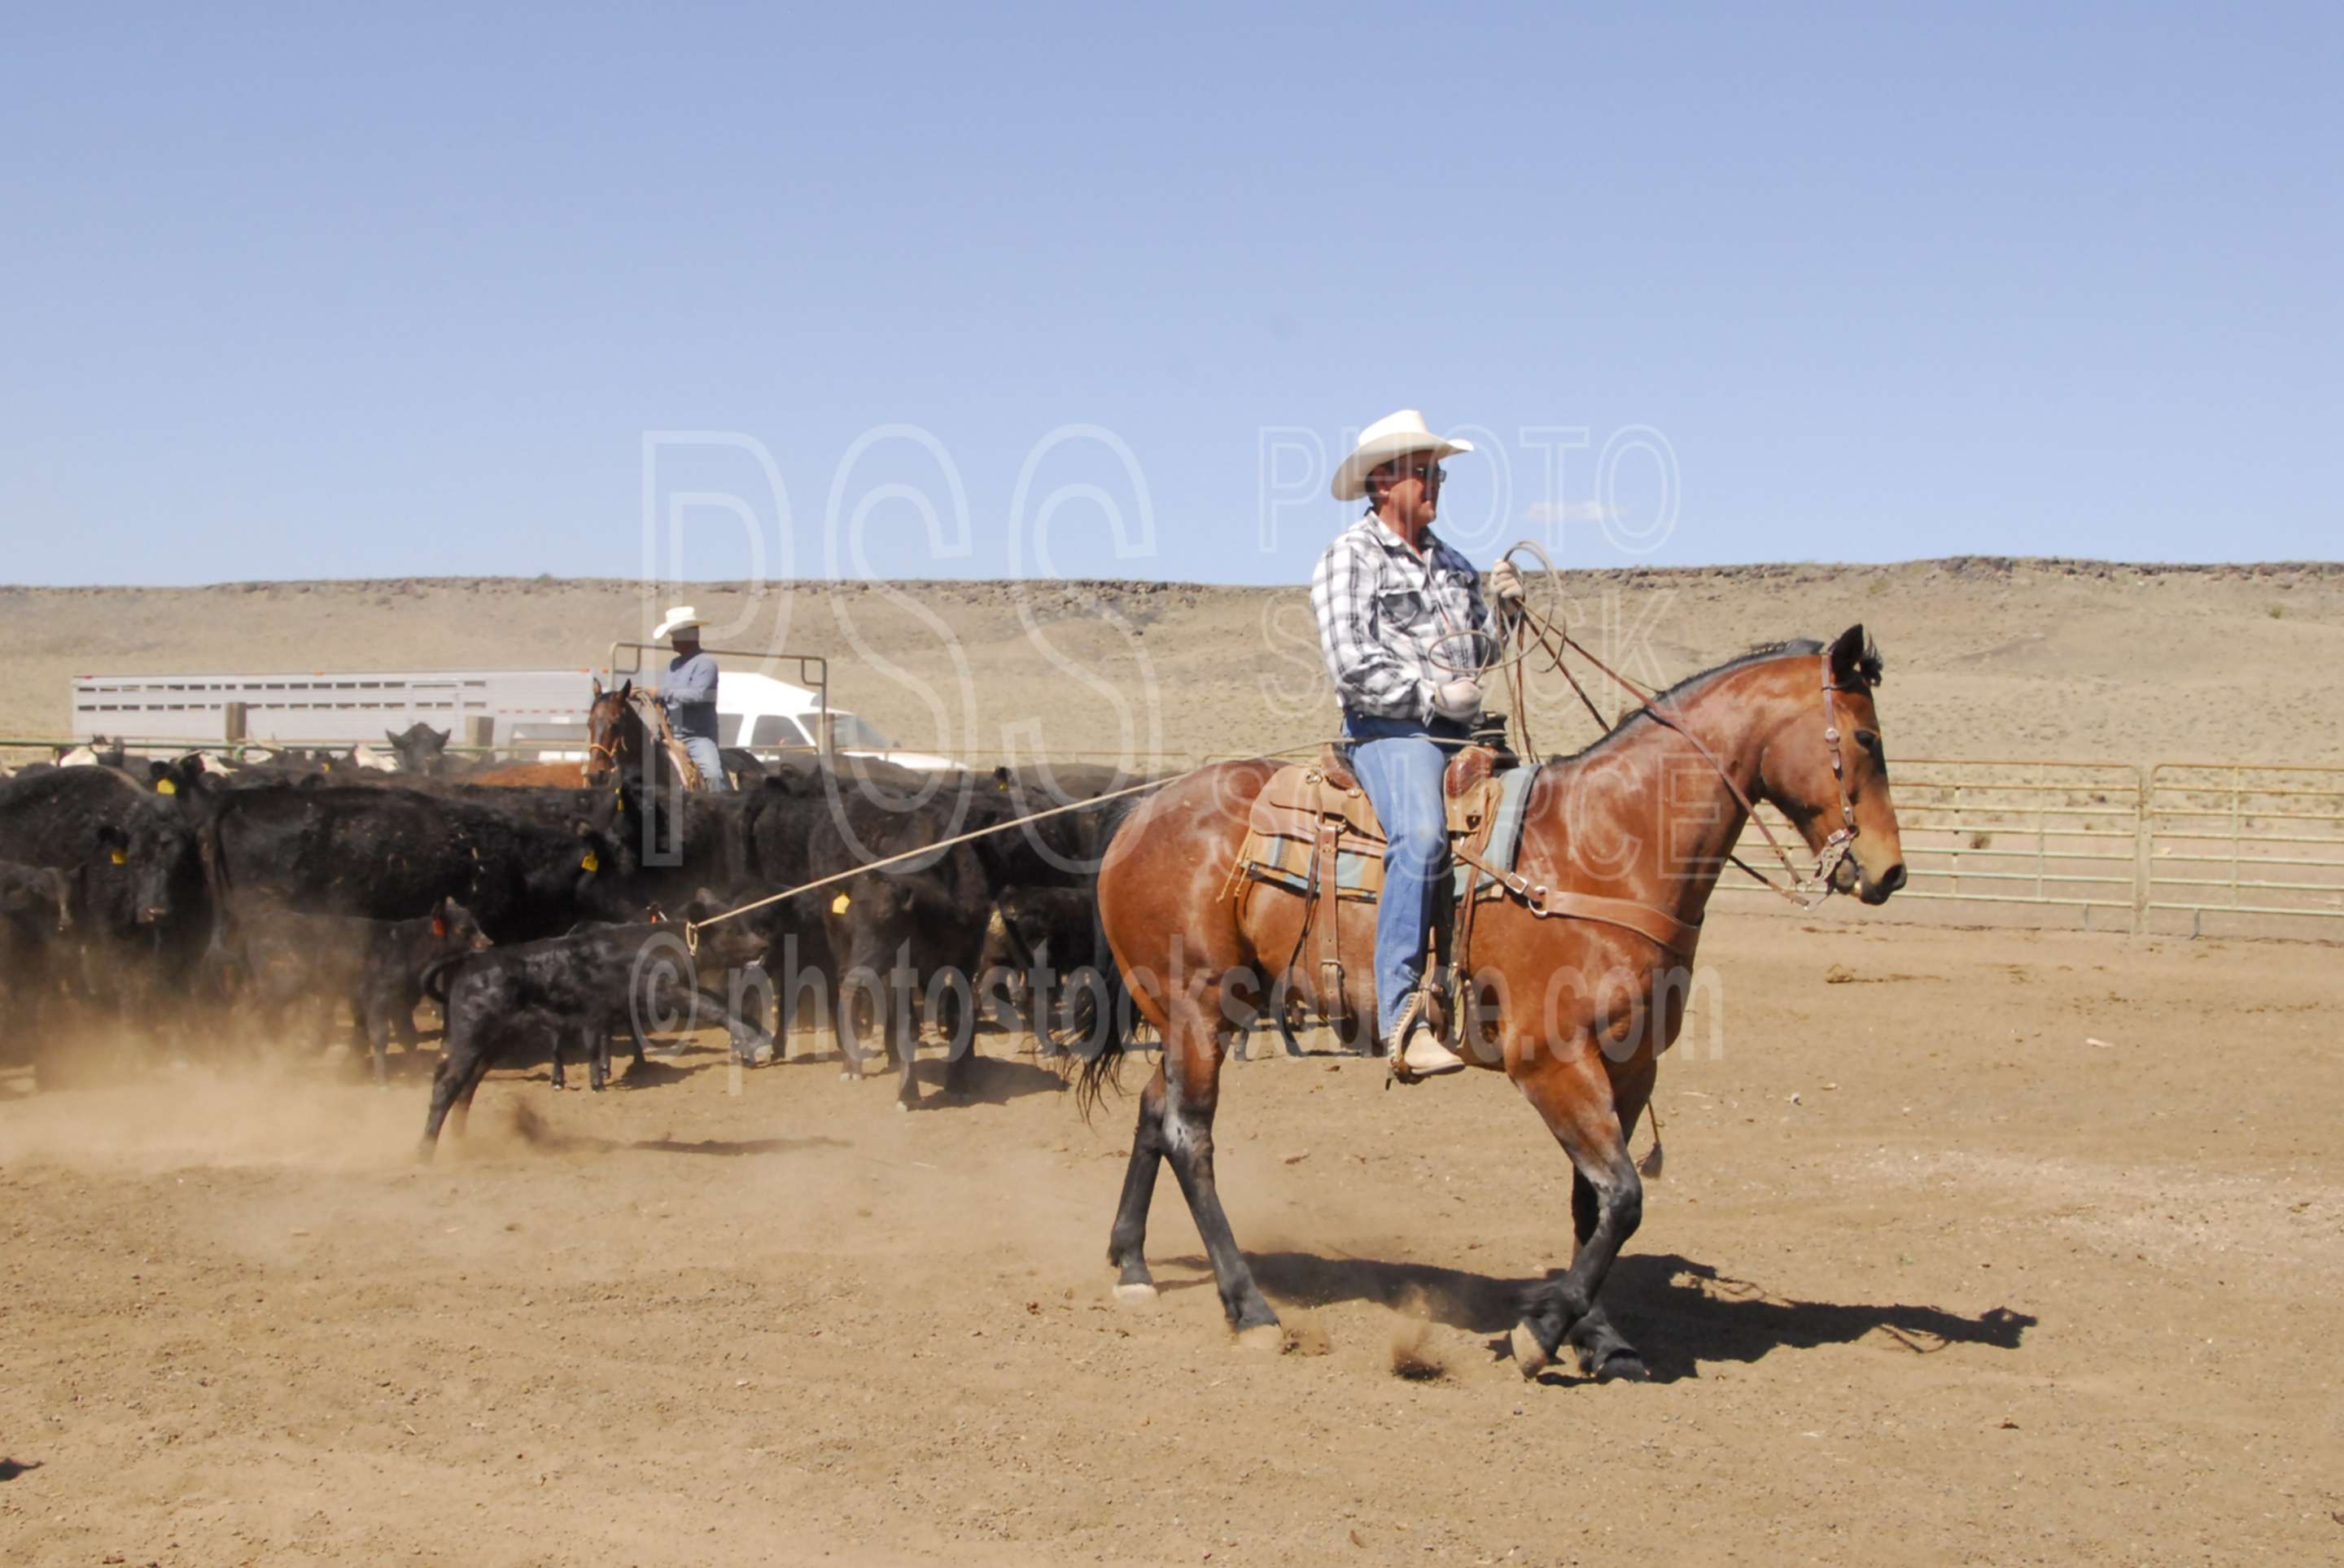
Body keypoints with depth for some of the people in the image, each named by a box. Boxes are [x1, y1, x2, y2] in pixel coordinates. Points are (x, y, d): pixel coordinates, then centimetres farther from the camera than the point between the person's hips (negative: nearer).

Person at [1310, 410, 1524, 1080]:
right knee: (1421, 837, -32)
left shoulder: (1450, 562, 24)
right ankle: (1401, 1017, -38)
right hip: (1388, 731, -8)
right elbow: (1353, 667, -11)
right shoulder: (1350, 558, 0)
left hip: (1459, 734, 8)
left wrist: (1503, 607, 7)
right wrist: (1433, 696, -15)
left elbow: (1480, 651, 26)